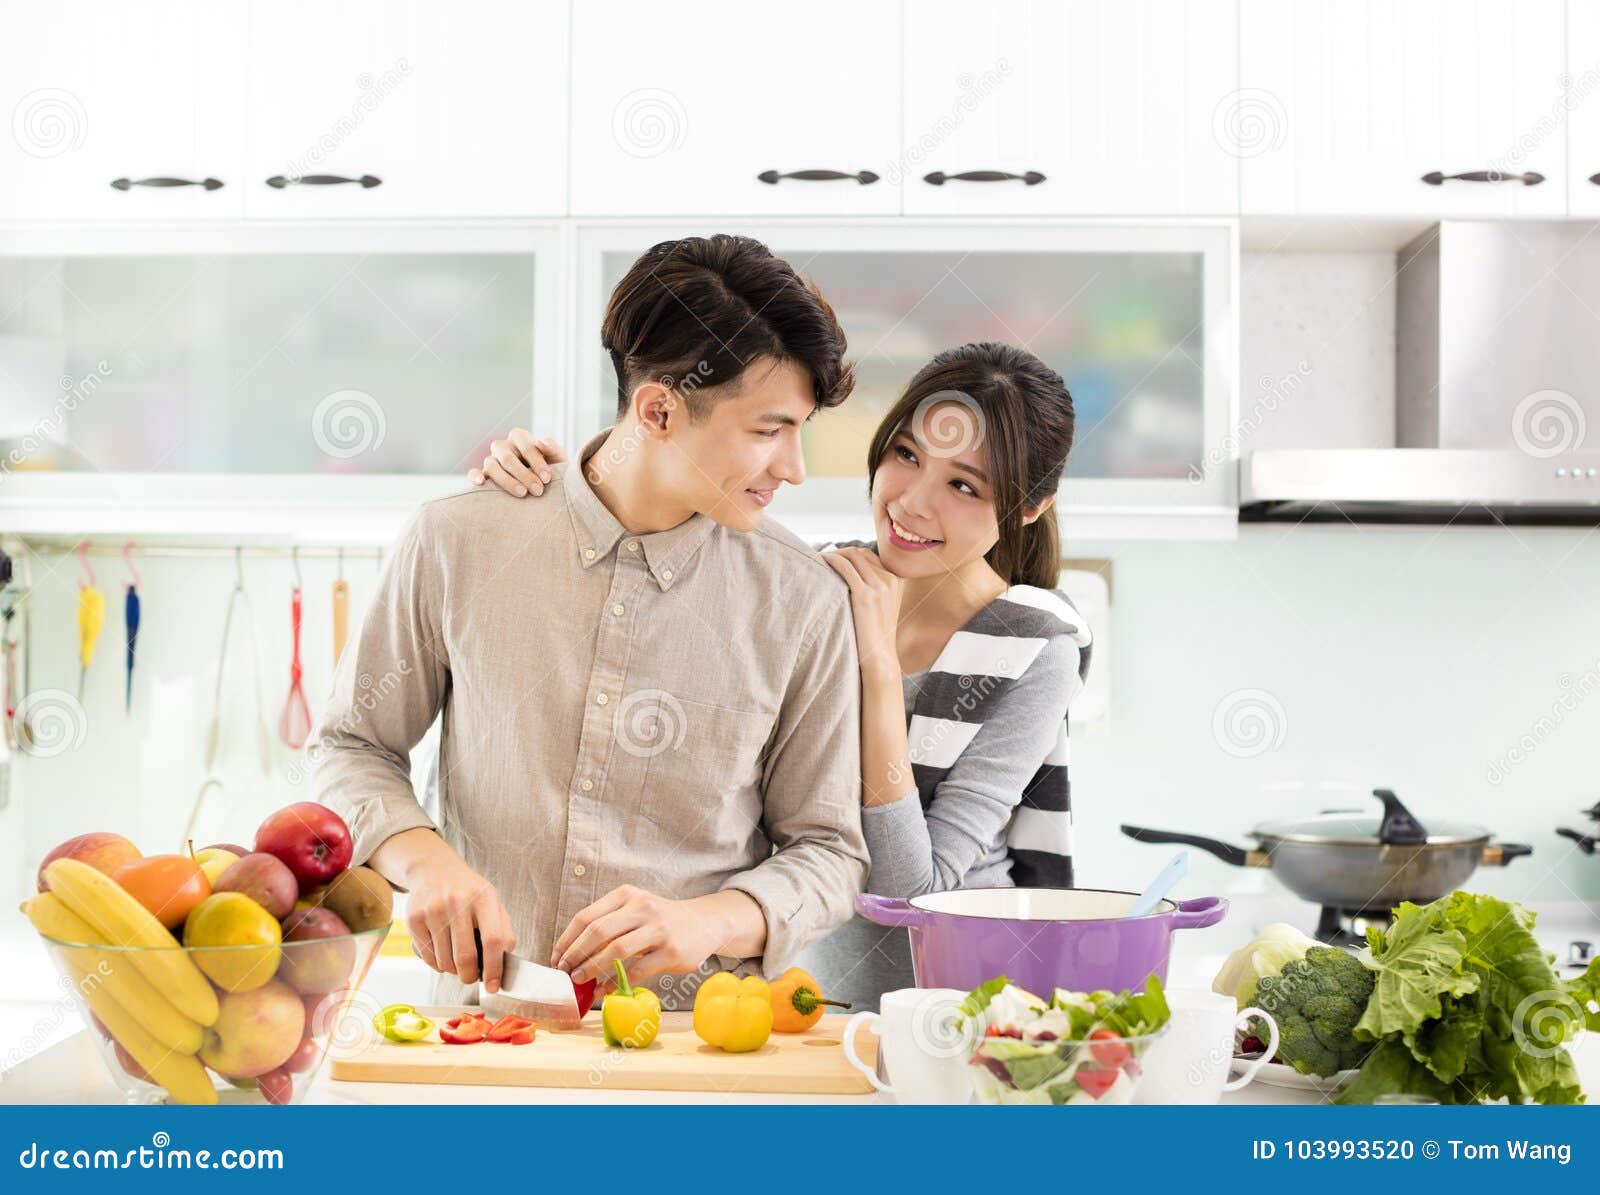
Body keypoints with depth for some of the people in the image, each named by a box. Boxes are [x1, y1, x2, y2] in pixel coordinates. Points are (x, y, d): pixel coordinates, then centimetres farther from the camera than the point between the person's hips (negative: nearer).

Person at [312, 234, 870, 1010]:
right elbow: (353, 745, 13)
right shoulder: (457, 543, 1)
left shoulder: (804, 602, 0)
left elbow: (828, 851, 7)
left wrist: (710, 920, -13)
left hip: (694, 1038, 1)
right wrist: (424, 859, -7)